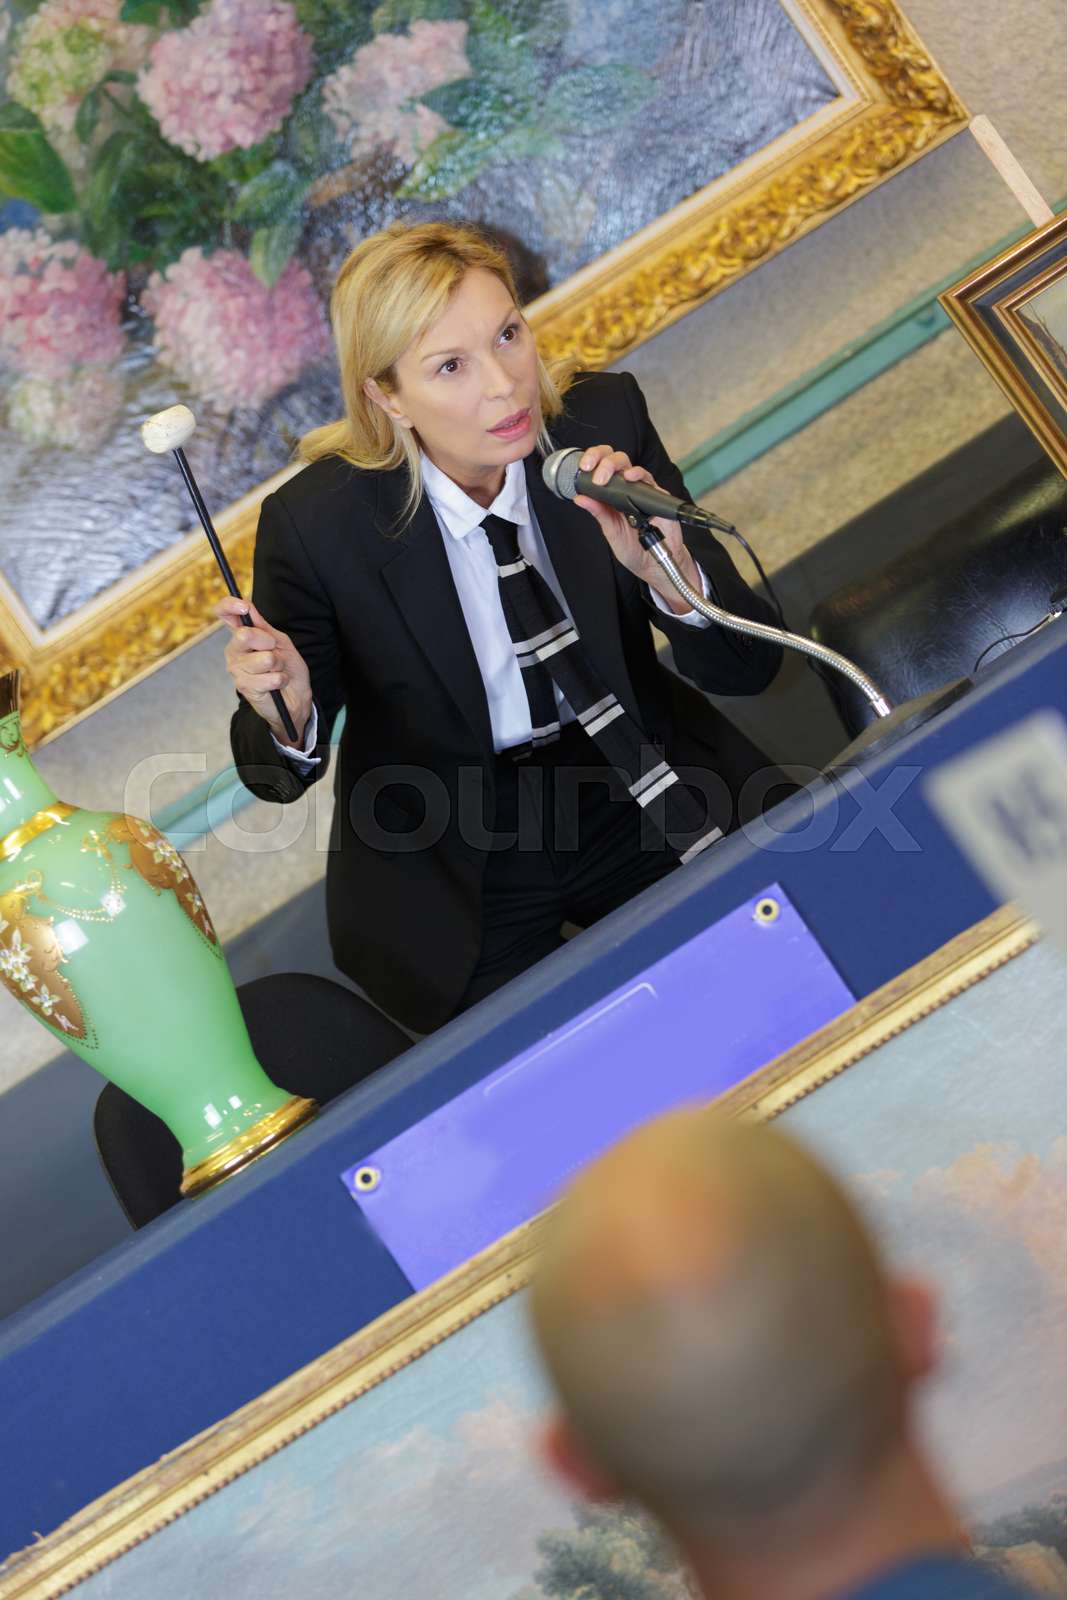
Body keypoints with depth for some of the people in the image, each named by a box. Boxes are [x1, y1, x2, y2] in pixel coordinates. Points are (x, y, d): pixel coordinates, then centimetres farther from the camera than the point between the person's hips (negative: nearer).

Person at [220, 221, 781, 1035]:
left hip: (635, 790, 2)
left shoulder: (604, 419, -13)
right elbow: (279, 777, -5)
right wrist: (285, 715, -29)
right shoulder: (315, 523, -19)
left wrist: (666, 569, -32)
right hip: (456, 867, -2)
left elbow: (747, 668, -11)